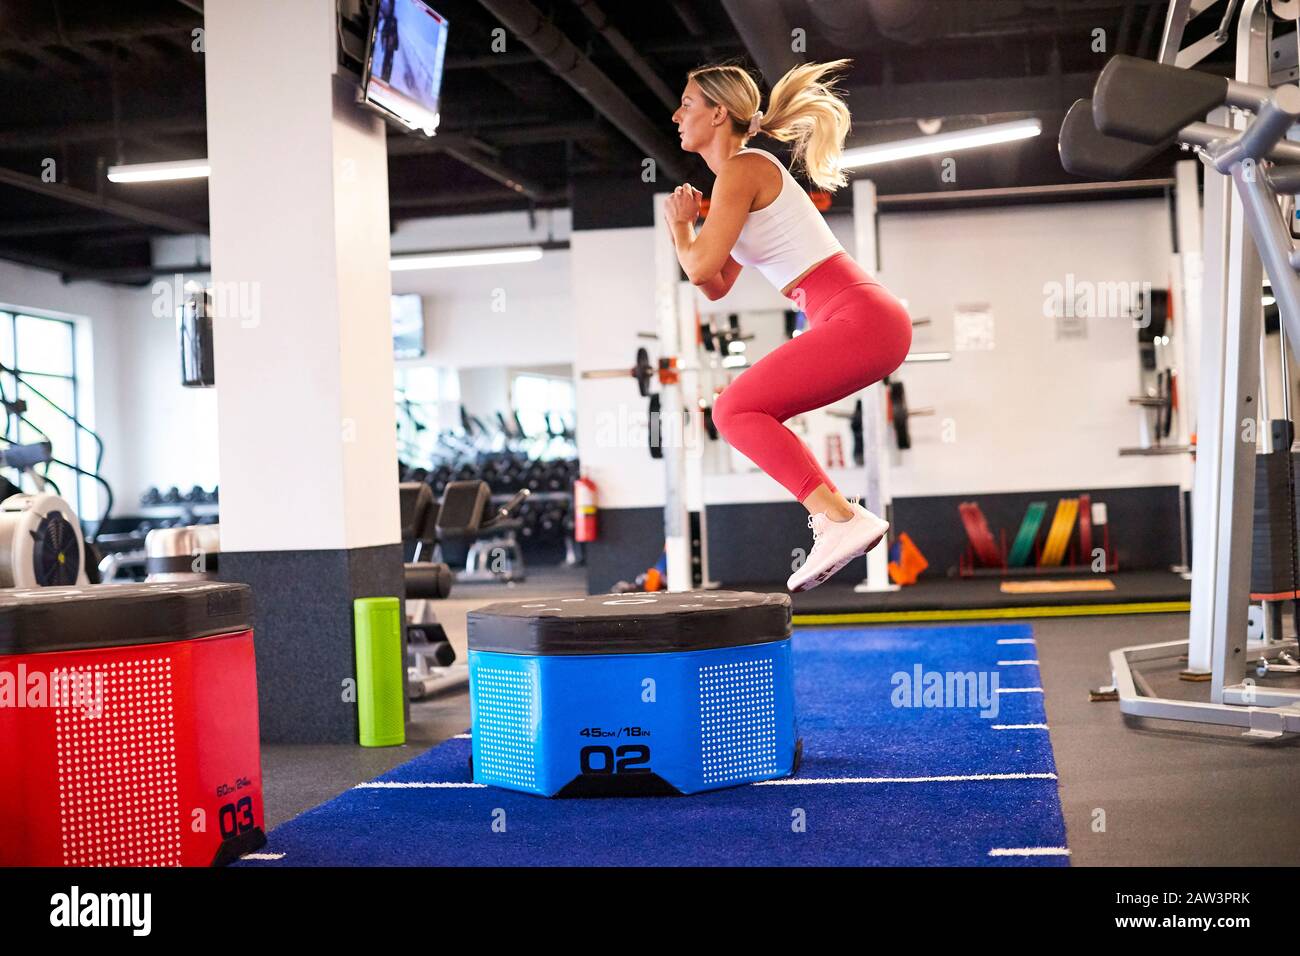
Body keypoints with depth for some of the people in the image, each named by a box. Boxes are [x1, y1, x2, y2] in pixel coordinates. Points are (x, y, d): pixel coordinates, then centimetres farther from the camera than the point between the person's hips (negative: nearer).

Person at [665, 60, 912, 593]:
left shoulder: (741, 170, -7)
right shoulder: (747, 173, 22)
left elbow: (701, 268, -16)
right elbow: (717, 287, 25)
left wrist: (679, 228, 4)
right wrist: (685, 225, 13)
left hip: (860, 319, -10)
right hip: (860, 321, 10)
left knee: (735, 410, -11)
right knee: (745, 414, 16)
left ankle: (840, 519, -16)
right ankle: (833, 515, 12)